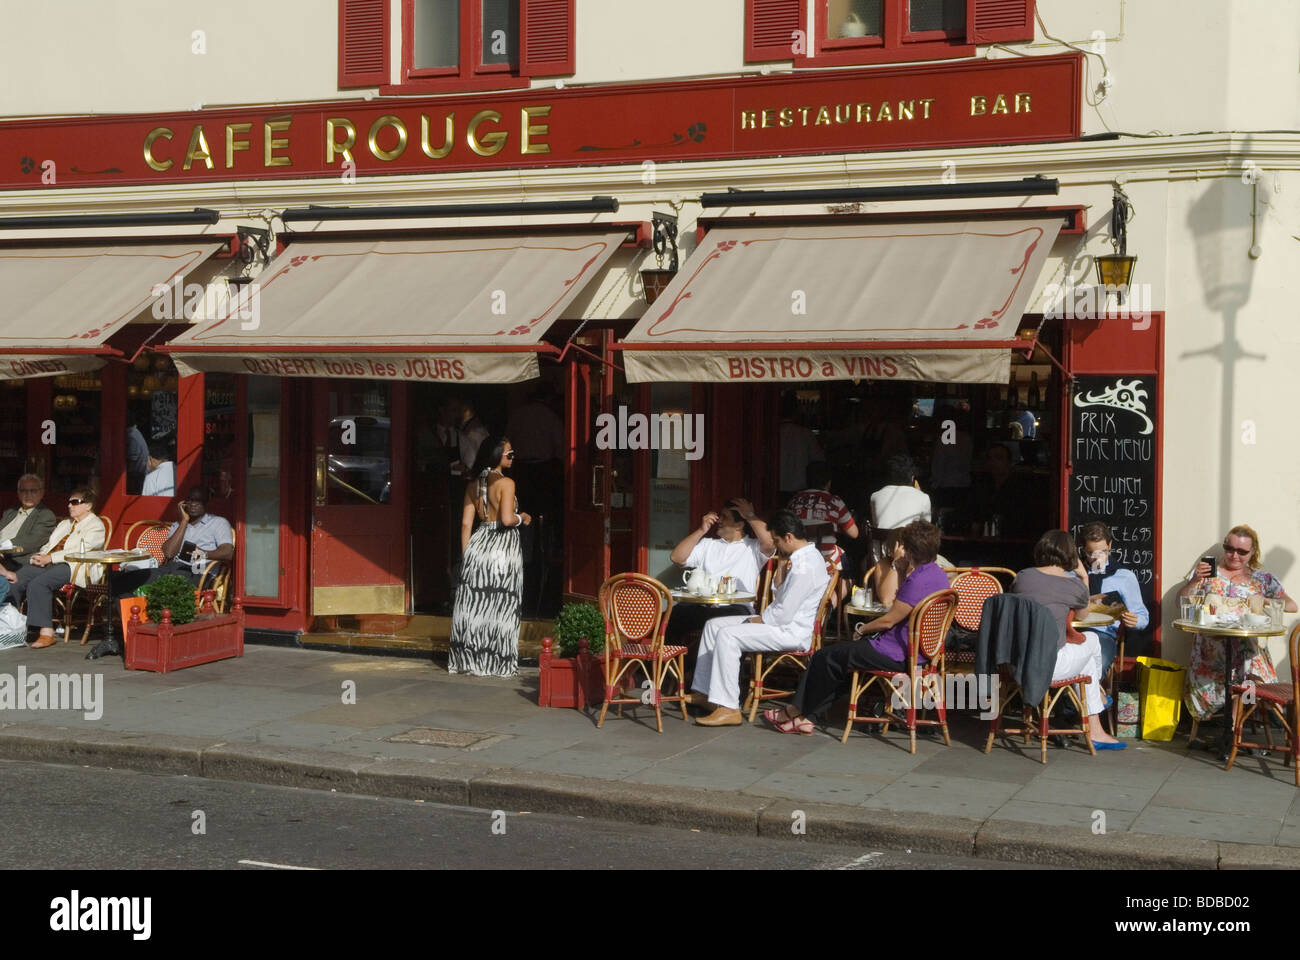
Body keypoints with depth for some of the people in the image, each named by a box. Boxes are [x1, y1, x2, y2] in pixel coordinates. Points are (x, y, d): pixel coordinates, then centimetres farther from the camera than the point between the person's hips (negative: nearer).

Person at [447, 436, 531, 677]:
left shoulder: (473, 485, 8)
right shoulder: (506, 483, -11)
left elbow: (466, 523, 8)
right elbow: (507, 519, -20)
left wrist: (466, 555, 13)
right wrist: (523, 518, 0)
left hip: (478, 546, 6)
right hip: (503, 548, -6)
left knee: (474, 603, 9)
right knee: (500, 607, 2)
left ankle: (469, 660, 13)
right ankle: (497, 663, 6)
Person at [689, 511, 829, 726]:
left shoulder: (804, 566, -23)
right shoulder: (808, 555, 11)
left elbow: (784, 614, -22)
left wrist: (756, 620, -8)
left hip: (792, 632, -11)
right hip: (786, 622, 11)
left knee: (727, 636, -25)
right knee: (714, 626, 8)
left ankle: (728, 709, -24)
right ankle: (702, 692, 13)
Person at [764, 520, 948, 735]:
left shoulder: (920, 580, -23)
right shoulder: (937, 574, 9)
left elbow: (889, 620, -18)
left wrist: (861, 630, -2)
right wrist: (902, 575, 12)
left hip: (897, 656, -10)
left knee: (825, 658, 3)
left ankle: (797, 711, 21)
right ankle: (805, 716, 16)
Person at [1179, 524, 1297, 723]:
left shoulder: (1263, 579, 15)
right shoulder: (1207, 570, 13)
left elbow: (1291, 606, 9)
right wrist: (1194, 581, -11)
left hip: (1248, 652, 1)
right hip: (1210, 652, -1)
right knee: (1206, 693, -21)